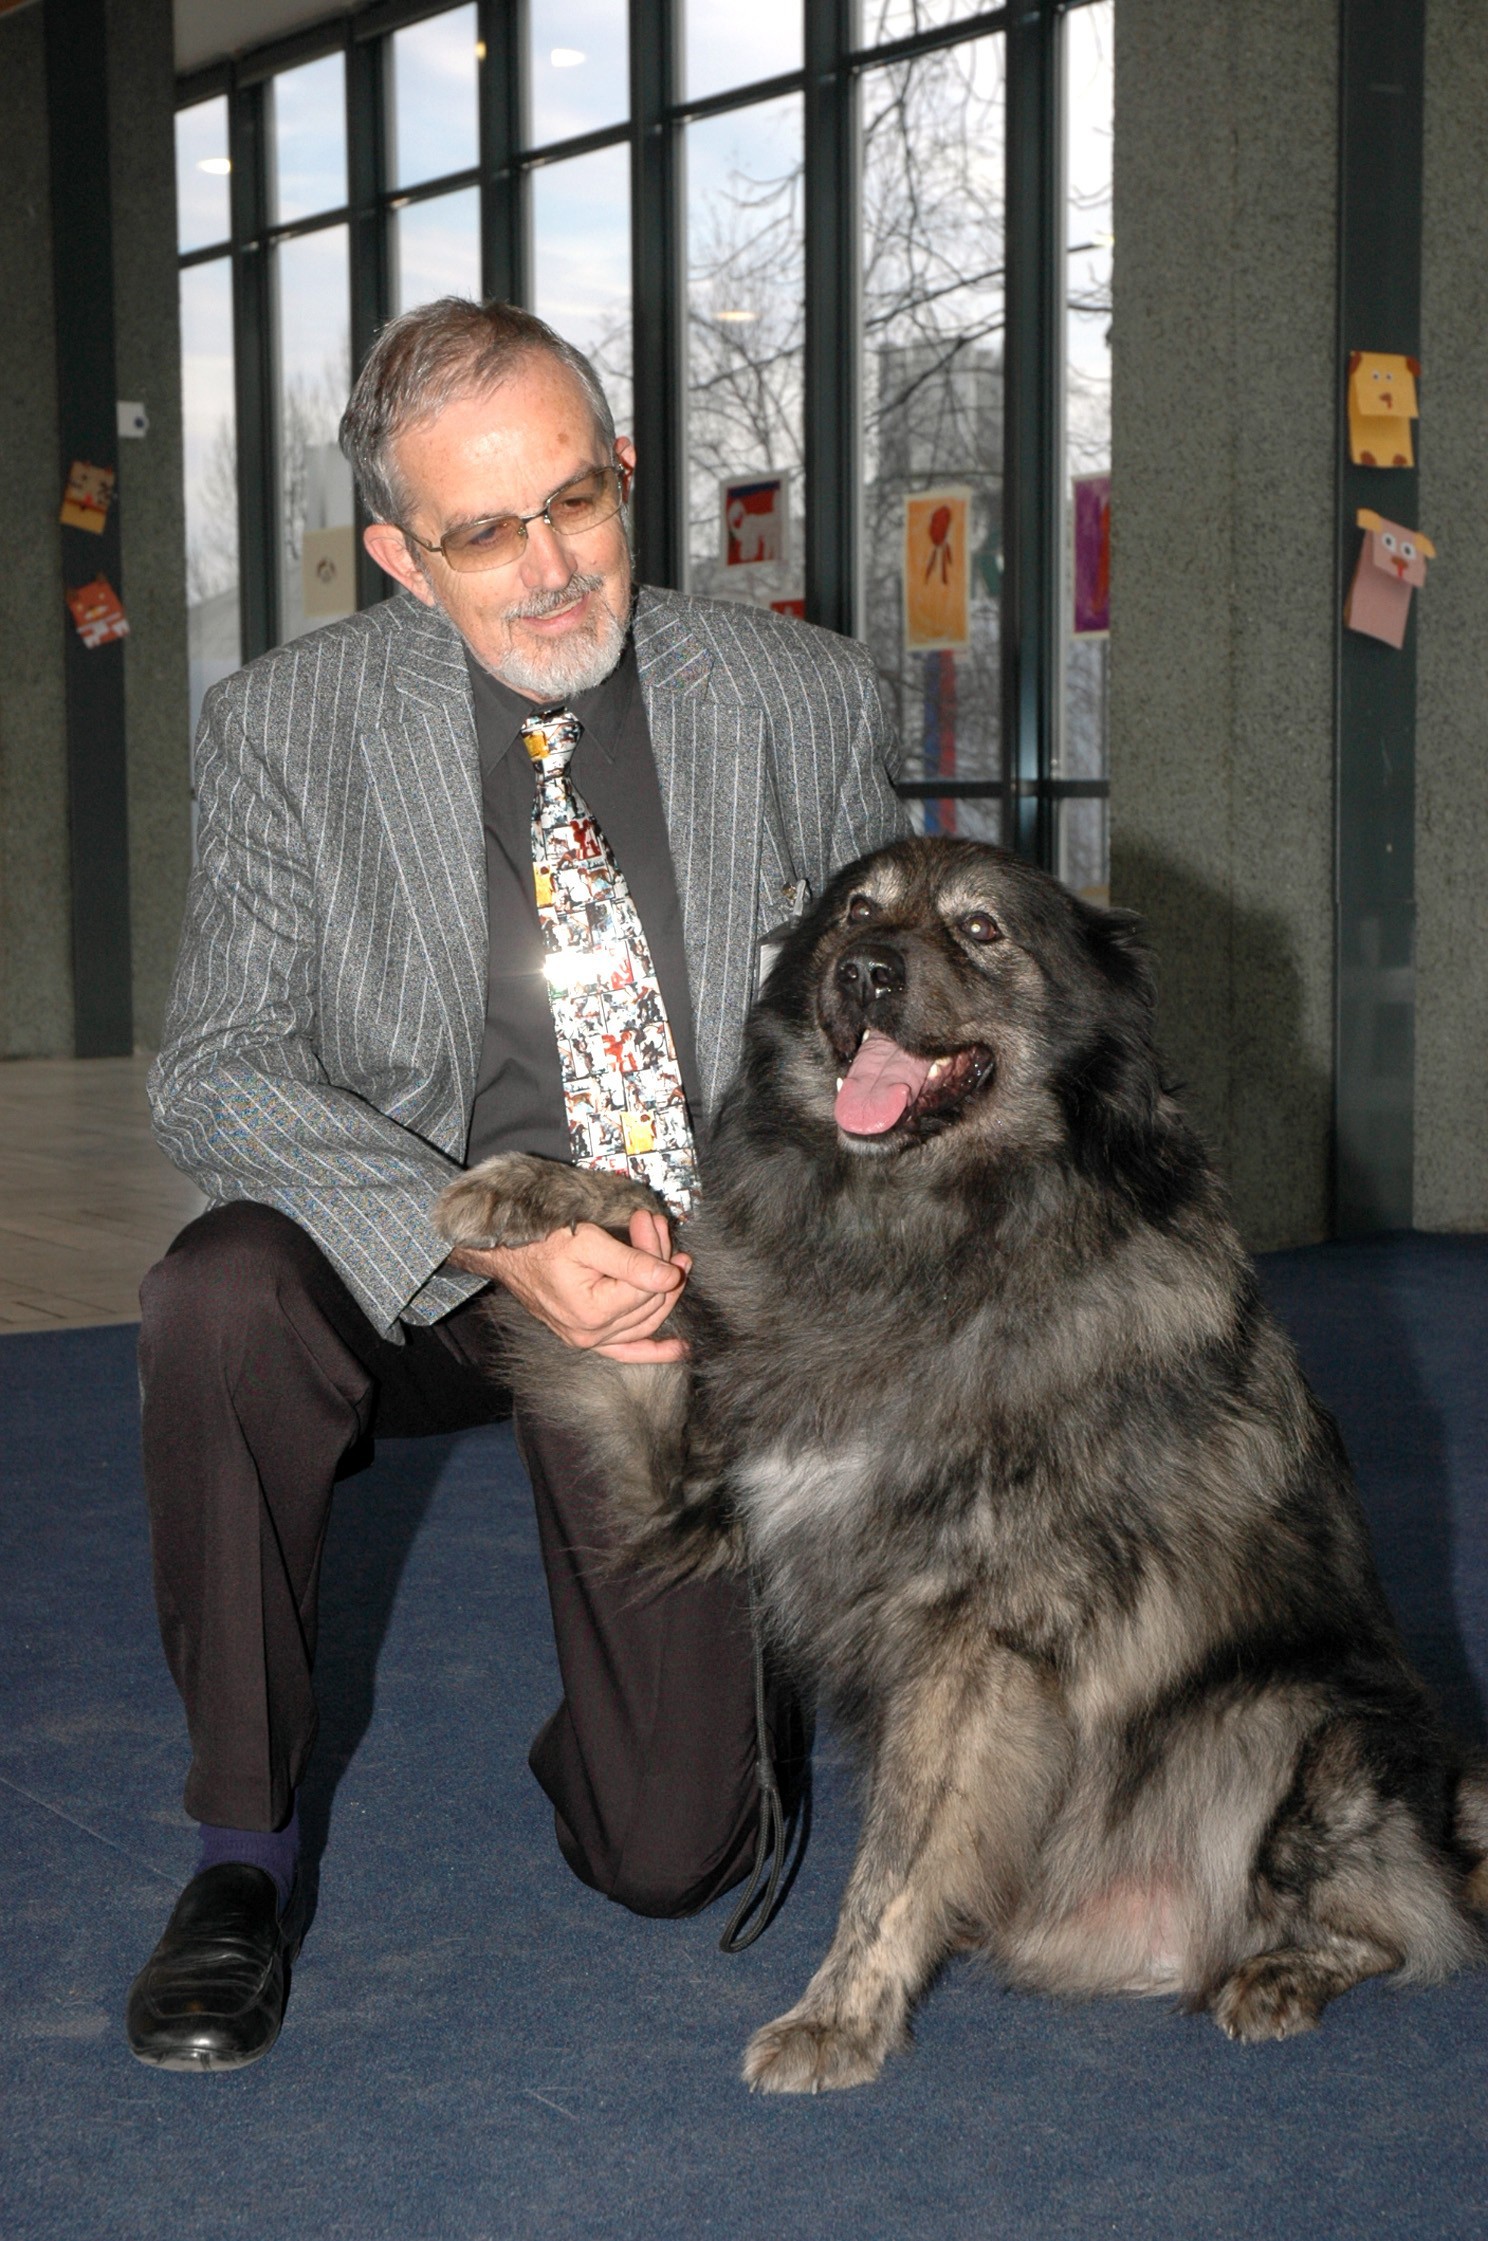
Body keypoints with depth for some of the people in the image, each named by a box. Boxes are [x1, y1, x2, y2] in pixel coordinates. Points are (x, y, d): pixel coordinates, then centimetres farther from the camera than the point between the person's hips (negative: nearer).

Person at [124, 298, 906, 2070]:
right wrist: (501, 1247, -29)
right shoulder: (285, 726, -10)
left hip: (689, 1287, 1)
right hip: (415, 1267, 0)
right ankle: (243, 1844, -14)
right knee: (215, 1301, -36)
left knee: (670, 1860, -6)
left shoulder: (805, 700, -6)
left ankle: (645, 1697, 34)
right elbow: (216, 1069, -14)